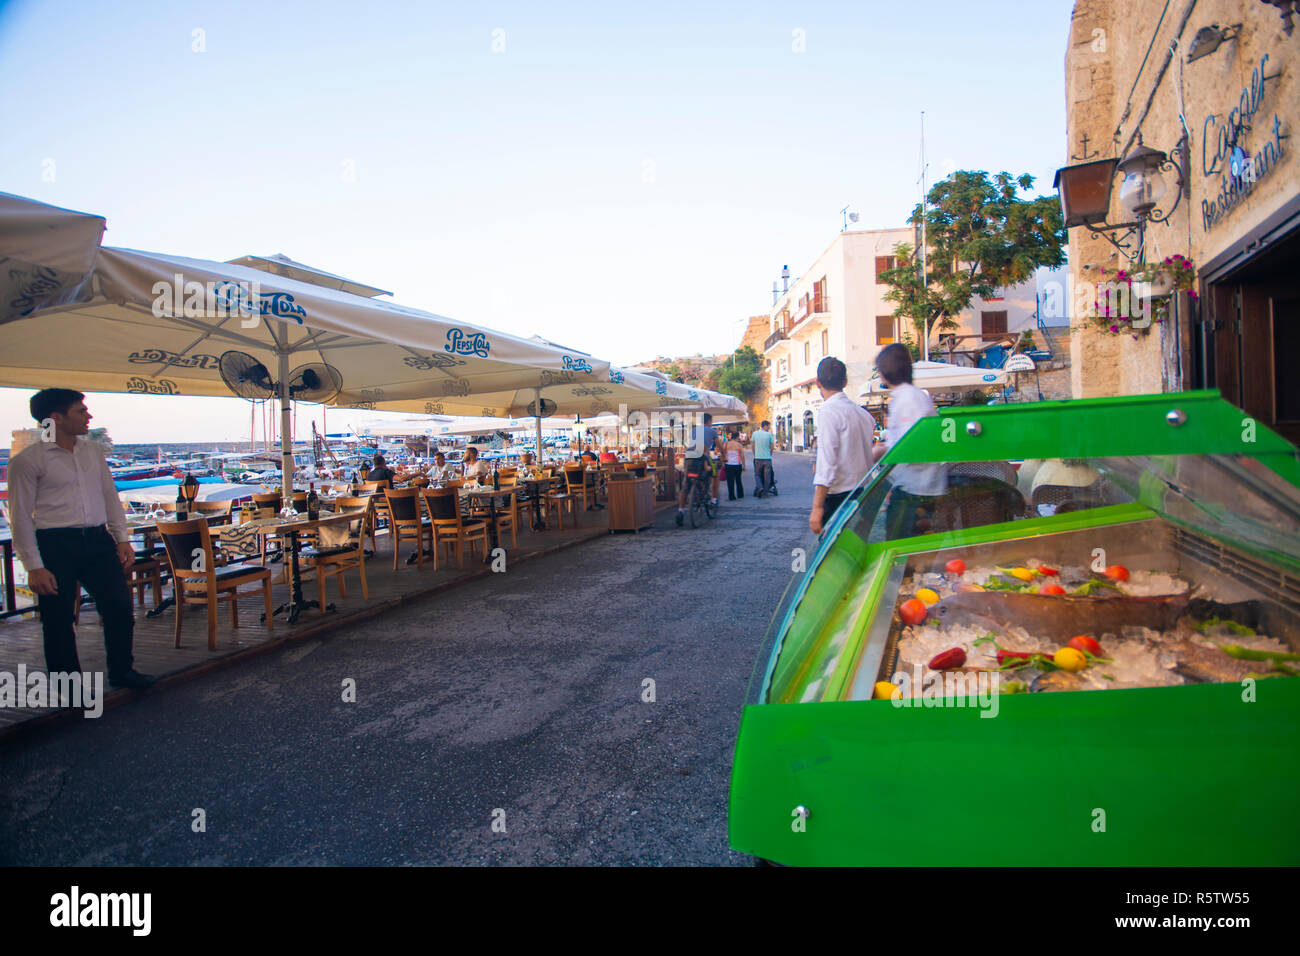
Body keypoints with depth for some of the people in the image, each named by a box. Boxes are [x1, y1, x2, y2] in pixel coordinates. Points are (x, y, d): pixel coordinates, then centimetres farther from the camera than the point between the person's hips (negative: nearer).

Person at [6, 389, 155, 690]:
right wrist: (34, 567, -10)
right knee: (58, 620, 6)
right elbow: (21, 518, -6)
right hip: (54, 546, -5)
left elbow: (110, 497, 16)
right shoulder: (28, 460, -6)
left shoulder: (94, 451, 11)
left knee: (120, 606, 4)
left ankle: (121, 671, 24)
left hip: (98, 540, 5)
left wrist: (122, 539, 9)